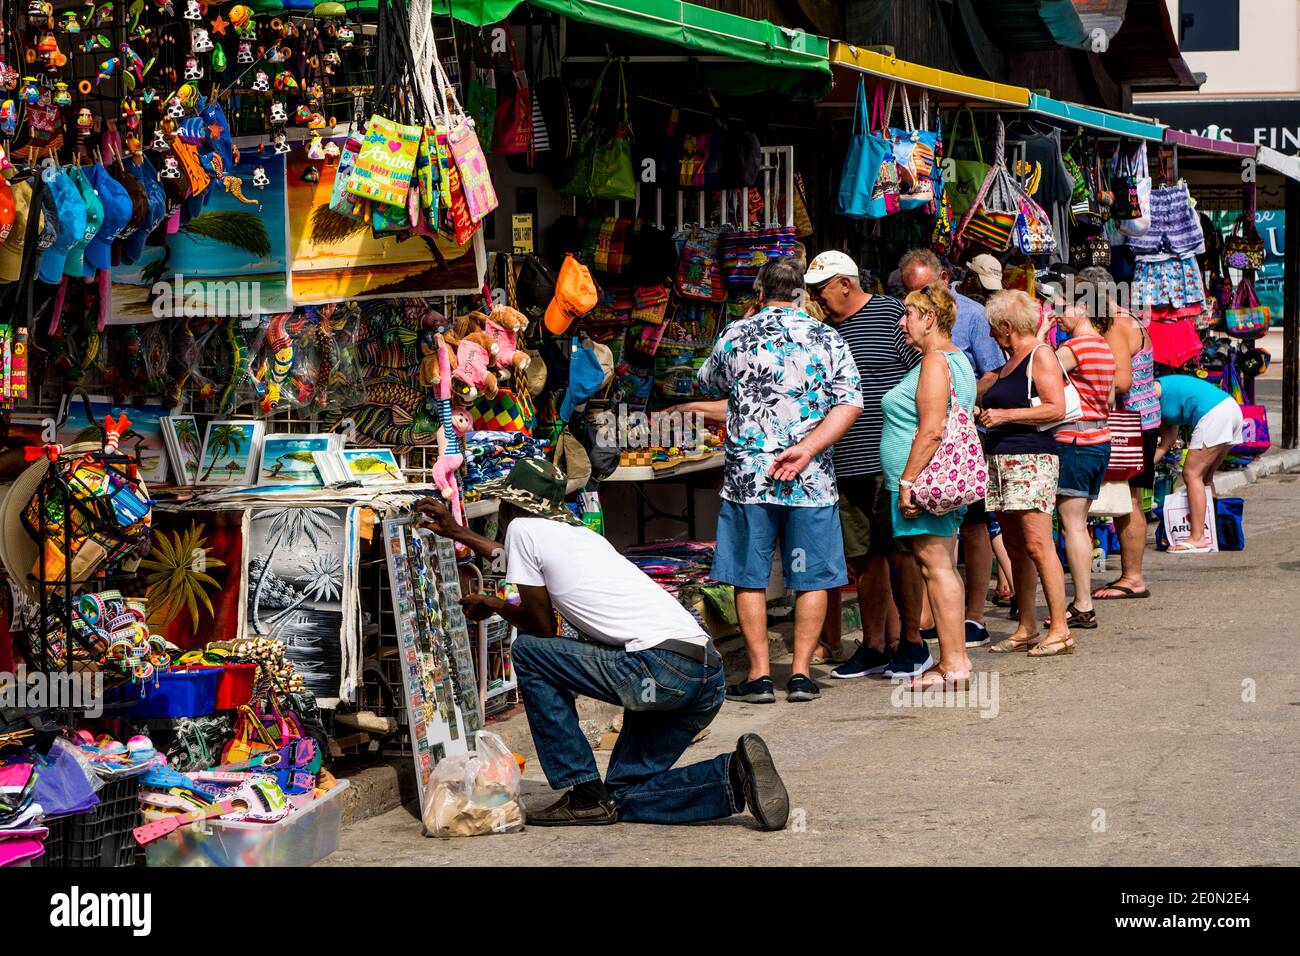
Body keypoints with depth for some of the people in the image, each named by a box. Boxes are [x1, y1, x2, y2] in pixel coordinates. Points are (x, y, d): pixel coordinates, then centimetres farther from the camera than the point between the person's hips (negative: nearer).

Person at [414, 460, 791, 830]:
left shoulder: (522, 529, 3)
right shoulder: (579, 534, 27)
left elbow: (542, 628, 8)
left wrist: (492, 605, 27)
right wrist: (456, 532, 59)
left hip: (658, 669, -9)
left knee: (527, 652, 7)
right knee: (625, 797, 16)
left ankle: (584, 795, 4)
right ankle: (733, 775, -6)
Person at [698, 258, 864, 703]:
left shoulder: (736, 336, 1)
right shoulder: (828, 339, 1)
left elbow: (708, 384, 20)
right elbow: (850, 404, -9)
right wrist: (806, 449, -14)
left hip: (747, 477, 0)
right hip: (812, 481, 0)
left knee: (750, 578, 7)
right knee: (811, 578, 9)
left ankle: (759, 674, 6)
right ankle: (801, 673, 7)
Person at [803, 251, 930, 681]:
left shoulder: (891, 315, -4)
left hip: (889, 462, -6)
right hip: (843, 464, 6)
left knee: (899, 551, -1)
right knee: (863, 557, 9)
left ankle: (912, 642, 8)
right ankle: (874, 646, 15)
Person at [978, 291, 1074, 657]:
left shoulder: (1040, 355, -6)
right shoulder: (1010, 360, 20)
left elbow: (1056, 409, -15)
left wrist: (1005, 415, -14)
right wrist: (985, 414, 19)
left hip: (1031, 459, -9)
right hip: (1002, 461, 9)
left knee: (1037, 545, -13)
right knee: (1016, 549, 9)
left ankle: (1060, 630, -13)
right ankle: (1027, 630, 13)